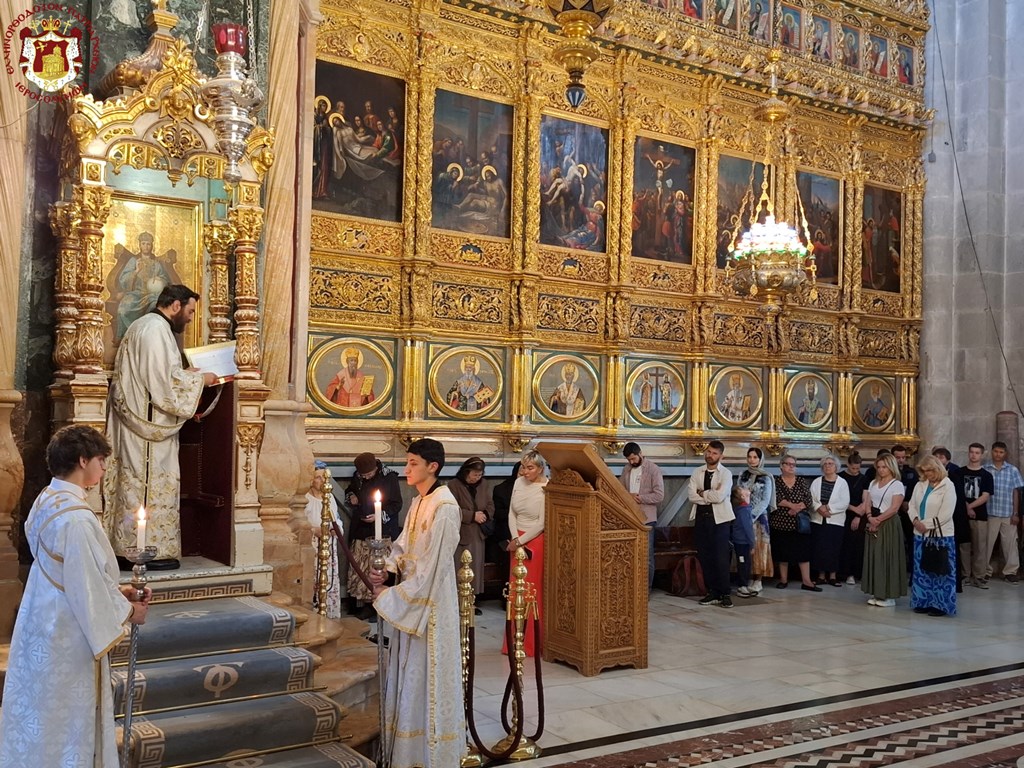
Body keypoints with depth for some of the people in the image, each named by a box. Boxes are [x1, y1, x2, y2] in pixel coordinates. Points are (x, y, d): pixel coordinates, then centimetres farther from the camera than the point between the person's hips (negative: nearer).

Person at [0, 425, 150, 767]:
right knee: (67, 715, 6)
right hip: (67, 632, -9)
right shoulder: (76, 516, -26)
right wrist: (127, 610, -7)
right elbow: (86, 586, -22)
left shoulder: (46, 501, 4)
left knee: (43, 712, 21)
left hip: (44, 621, 9)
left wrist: (115, 590, 11)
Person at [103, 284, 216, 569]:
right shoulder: (157, 329, -14)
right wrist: (199, 379, -8)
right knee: (152, 485, -6)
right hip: (150, 424, -10)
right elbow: (165, 379, -21)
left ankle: (129, 547, 14)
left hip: (138, 420, 10)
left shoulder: (144, 325, 19)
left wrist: (185, 373, 16)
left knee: (137, 483, 10)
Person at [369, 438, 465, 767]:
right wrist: (386, 568, -8)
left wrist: (390, 595, -15)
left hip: (431, 601, -8)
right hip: (410, 597, 8)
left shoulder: (445, 507, -19)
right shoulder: (418, 502, 10)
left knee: (428, 672, 2)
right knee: (409, 671, 14)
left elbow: (432, 566, -20)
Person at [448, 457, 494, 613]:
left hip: (477, 534, 5)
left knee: (476, 568, 8)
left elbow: (491, 506, 13)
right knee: (460, 569, -3)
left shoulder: (483, 485, 9)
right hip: (460, 534, -5)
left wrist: (485, 514, -9)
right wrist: (473, 516, -17)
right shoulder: (454, 485, -8)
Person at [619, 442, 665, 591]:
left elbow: (659, 495, -12)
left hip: (646, 518, -5)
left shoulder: (653, 470, -8)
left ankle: (647, 589, 8)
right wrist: (629, 496, -9)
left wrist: (640, 498, -18)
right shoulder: (627, 469, 10)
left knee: (647, 555, 1)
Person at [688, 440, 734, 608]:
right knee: (705, 557, 6)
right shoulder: (697, 473, 8)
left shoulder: (726, 474, -3)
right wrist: (711, 497, -12)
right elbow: (691, 495, -5)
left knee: (721, 558, -5)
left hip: (719, 519, -4)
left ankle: (725, 594, 4)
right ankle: (712, 593, 14)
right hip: (701, 518, 4)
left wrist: (702, 493, -4)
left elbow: (719, 496, -17)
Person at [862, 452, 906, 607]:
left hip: (889, 524, -6)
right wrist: (870, 518, -9)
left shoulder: (897, 485, -6)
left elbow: (894, 508, -13)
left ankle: (889, 595, 1)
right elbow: (867, 503, 7)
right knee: (873, 557, 5)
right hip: (873, 524, 6)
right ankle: (876, 593, 11)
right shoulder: (873, 483, 13)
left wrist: (878, 519, -14)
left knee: (888, 557, -4)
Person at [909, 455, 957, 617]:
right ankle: (924, 602, 17)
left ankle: (940, 604, 6)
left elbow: (945, 513, -13)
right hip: (921, 534, 6)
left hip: (941, 535, -6)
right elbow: (912, 505, 10)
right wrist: (916, 521, -9)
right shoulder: (920, 486, 11)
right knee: (921, 570, 9)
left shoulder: (947, 486, -7)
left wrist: (927, 525, -13)